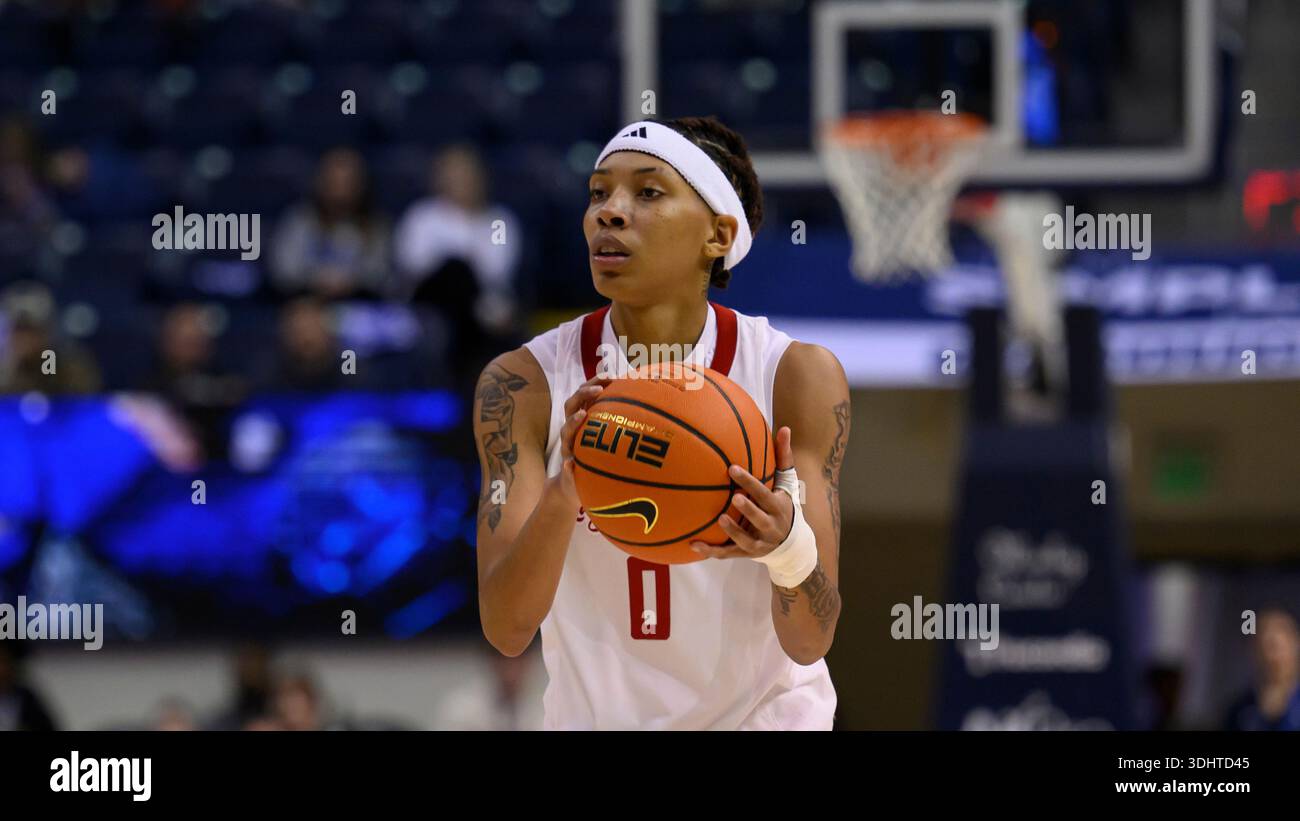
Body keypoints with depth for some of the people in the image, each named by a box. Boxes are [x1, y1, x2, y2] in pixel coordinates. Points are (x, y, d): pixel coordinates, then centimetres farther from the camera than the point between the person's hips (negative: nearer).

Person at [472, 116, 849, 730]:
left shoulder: (799, 377, -13)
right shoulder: (524, 385, -12)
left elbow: (811, 641, -16)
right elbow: (505, 629, -20)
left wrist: (788, 546, -37)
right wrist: (562, 496, -37)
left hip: (762, 711, 0)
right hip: (595, 717, 0)